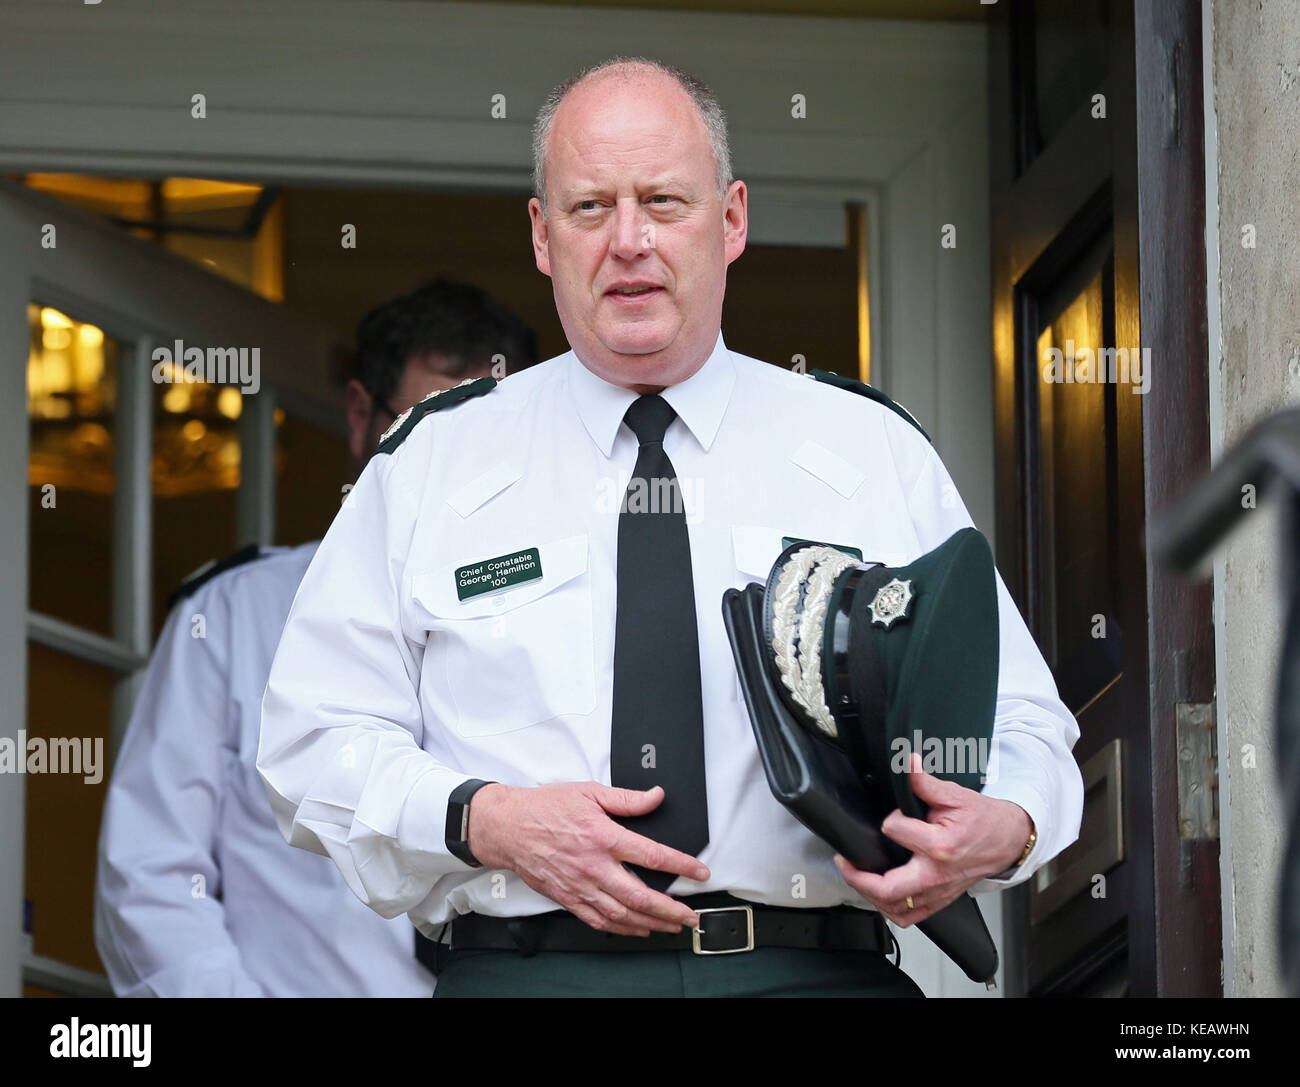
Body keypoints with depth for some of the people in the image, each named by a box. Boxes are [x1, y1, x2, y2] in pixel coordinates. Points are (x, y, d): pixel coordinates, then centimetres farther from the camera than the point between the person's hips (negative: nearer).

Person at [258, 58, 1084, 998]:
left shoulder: (878, 456, 15)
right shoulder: (431, 461, 14)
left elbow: (1017, 717, 15)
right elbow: (314, 736, 10)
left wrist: (1002, 826, -9)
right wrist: (483, 821, -9)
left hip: (818, 971, 1)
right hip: (523, 970, 0)